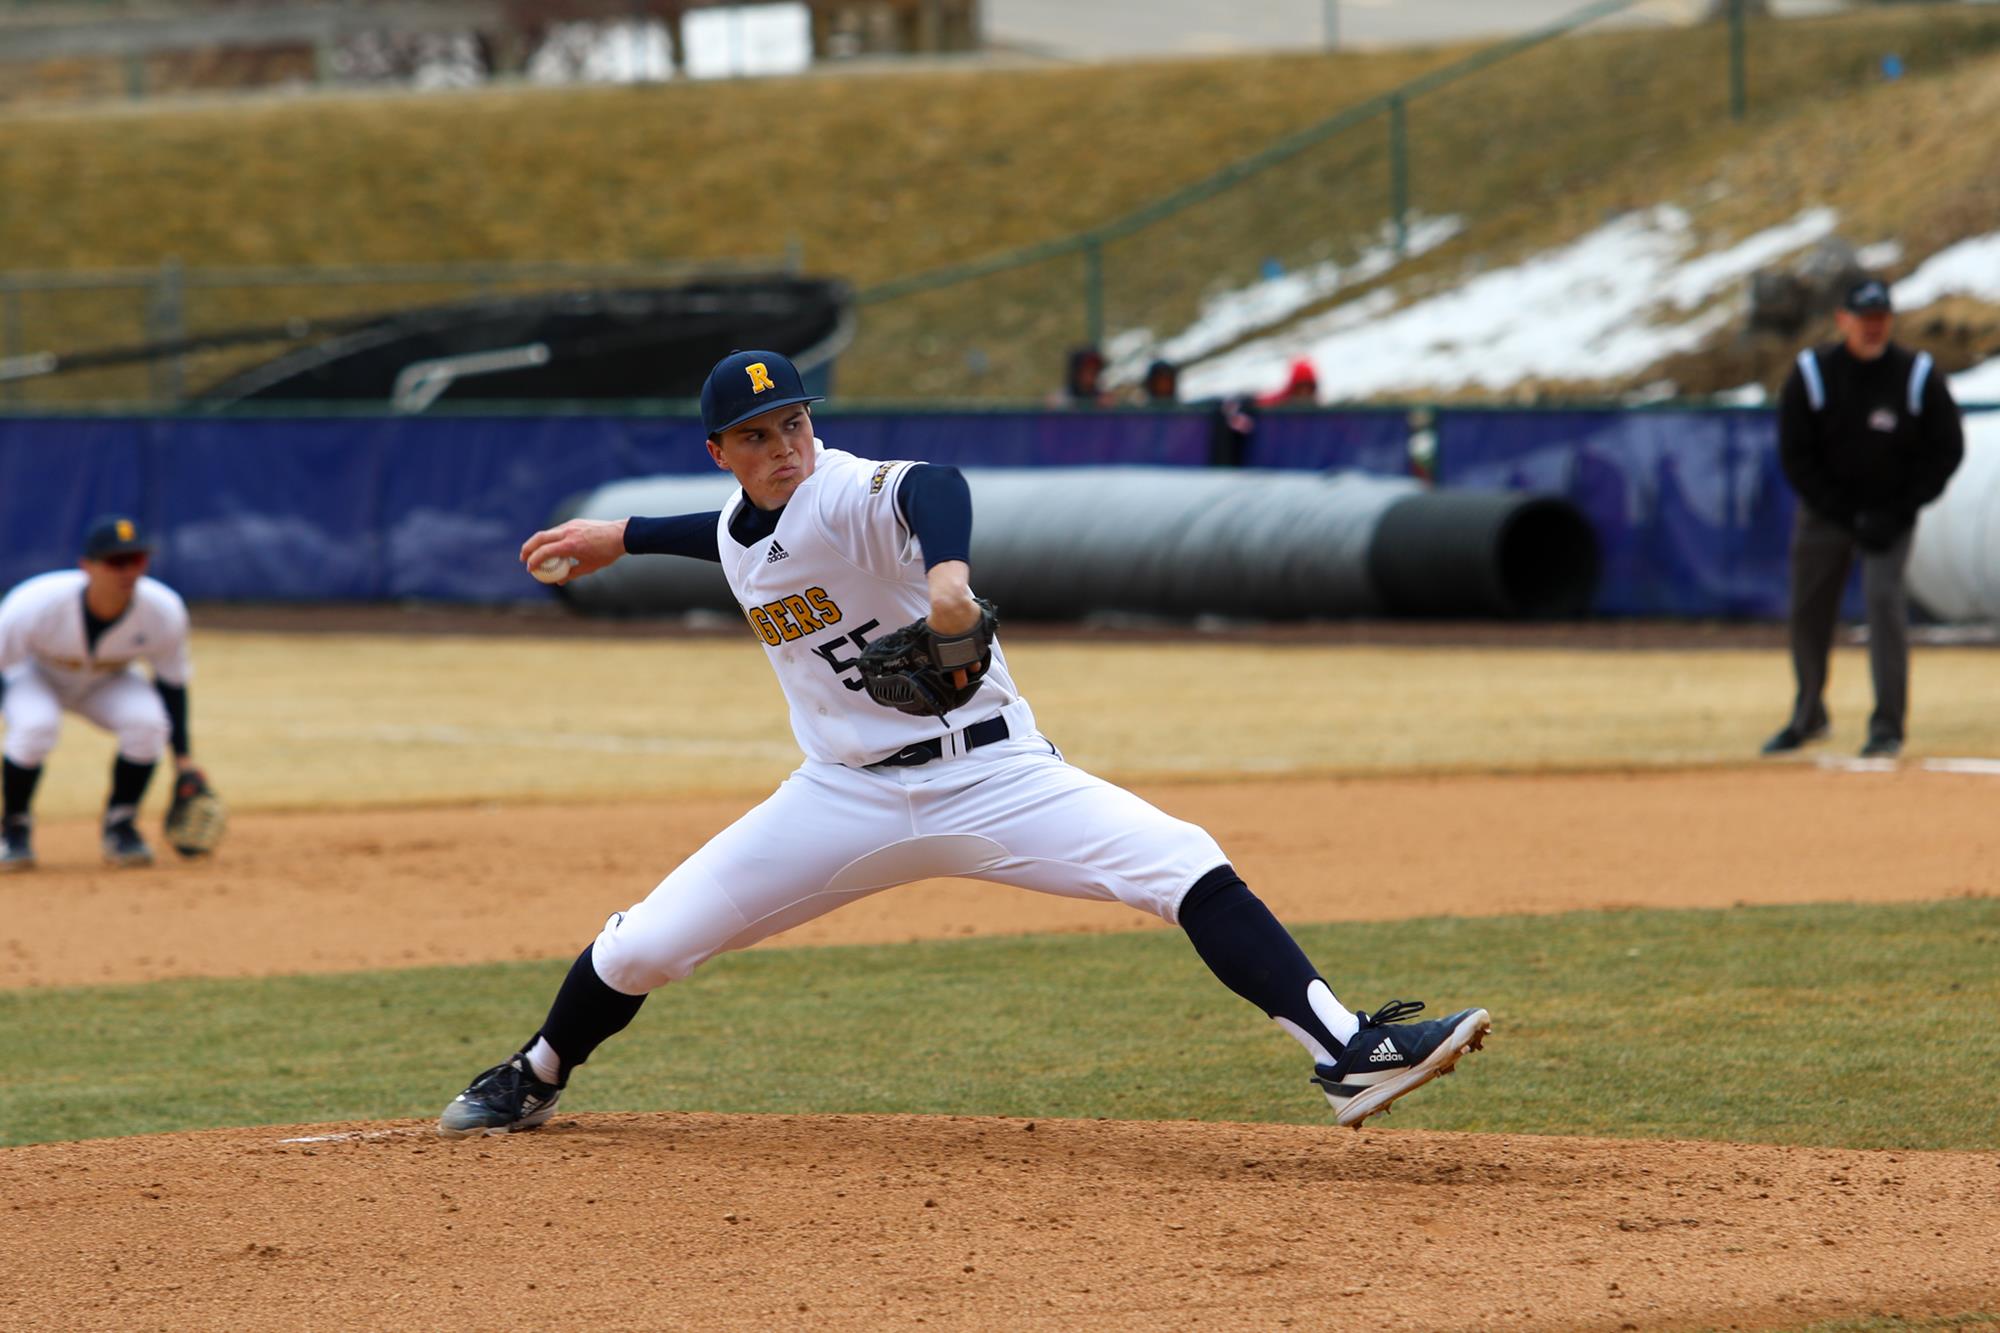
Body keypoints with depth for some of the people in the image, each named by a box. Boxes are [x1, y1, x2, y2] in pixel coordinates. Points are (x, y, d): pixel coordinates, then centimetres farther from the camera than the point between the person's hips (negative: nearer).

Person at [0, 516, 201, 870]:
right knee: (35, 725, -36)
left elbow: (171, 681, -8)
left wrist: (182, 757, -6)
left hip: (108, 683, 3)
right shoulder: (36, 605, -37)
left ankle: (120, 827, -4)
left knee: (148, 722, -29)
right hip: (34, 678, -3)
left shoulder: (165, 612, -26)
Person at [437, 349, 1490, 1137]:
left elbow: (932, 486, -43)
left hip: (990, 777, -5)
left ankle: (1349, 1056, -30)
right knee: (641, 947, 1)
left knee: (1186, 868, -26)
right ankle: (534, 1080, 30)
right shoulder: (737, 537, 6)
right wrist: (624, 538, 38)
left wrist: (946, 567, -64)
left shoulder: (847, 496, -18)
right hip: (847, 799, 5)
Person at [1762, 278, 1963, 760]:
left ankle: (1888, 726, -16)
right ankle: (1809, 716, 29)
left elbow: (1946, 451, -6)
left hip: (1891, 514, -2)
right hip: (1825, 510, 2)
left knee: (1883, 595, -19)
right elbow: (1795, 456, -7)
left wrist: (1893, 516, -13)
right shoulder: (1811, 374, -10)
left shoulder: (1918, 377, -12)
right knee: (1807, 610, 6)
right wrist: (1848, 518, -13)